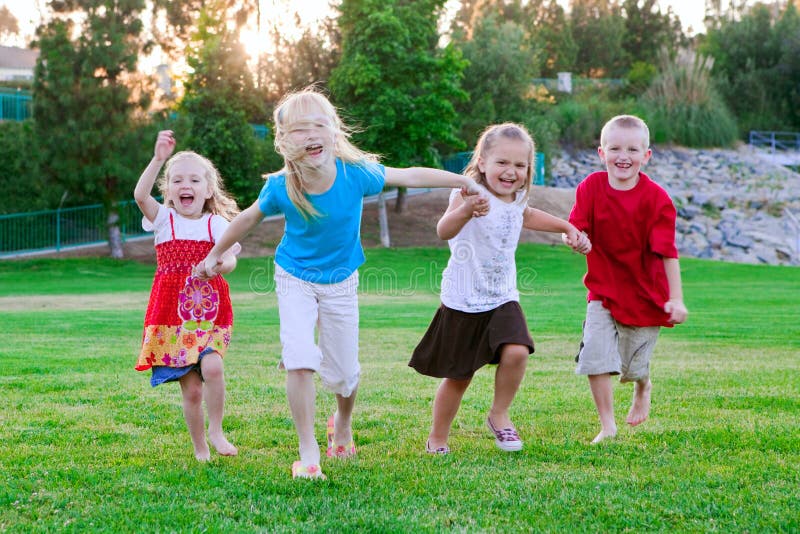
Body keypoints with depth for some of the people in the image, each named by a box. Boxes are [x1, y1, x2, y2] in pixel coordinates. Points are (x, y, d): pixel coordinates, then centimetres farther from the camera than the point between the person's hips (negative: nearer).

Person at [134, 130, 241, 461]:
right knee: (191, 390, 0)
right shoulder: (163, 220, 3)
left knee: (212, 367, -24)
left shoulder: (216, 223, 4)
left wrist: (220, 264, -34)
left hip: (210, 312, 0)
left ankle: (216, 431, -3)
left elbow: (230, 259, -10)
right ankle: (200, 449, 18)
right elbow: (141, 195, -17)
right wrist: (159, 159, -28)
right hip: (172, 316, 0)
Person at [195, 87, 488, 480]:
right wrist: (216, 254, 9)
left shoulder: (356, 174, -26)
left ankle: (342, 423, 44)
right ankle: (308, 453, -7)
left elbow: (410, 176, -11)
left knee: (343, 373, 9)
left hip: (340, 282, 1)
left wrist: (464, 182, -8)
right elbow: (249, 218, -4)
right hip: (295, 280, -1)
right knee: (300, 361, -21)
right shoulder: (280, 188, -24)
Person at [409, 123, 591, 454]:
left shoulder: (517, 197, 4)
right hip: (463, 301, -5)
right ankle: (437, 439, 25)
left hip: (502, 298, 5)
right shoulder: (469, 194, -18)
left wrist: (569, 229, 27)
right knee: (458, 376, 4)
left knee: (516, 352, -20)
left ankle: (499, 414, 4)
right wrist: (467, 210, -58)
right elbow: (444, 231, -39)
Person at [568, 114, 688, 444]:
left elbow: (667, 252, -15)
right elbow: (576, 228, -9)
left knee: (634, 366, 9)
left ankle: (643, 389, 47)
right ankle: (607, 426, 3)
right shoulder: (591, 187, -8)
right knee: (595, 357, -12)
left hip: (645, 291, -2)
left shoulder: (656, 199, -15)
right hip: (603, 290, 2)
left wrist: (676, 299, -18)